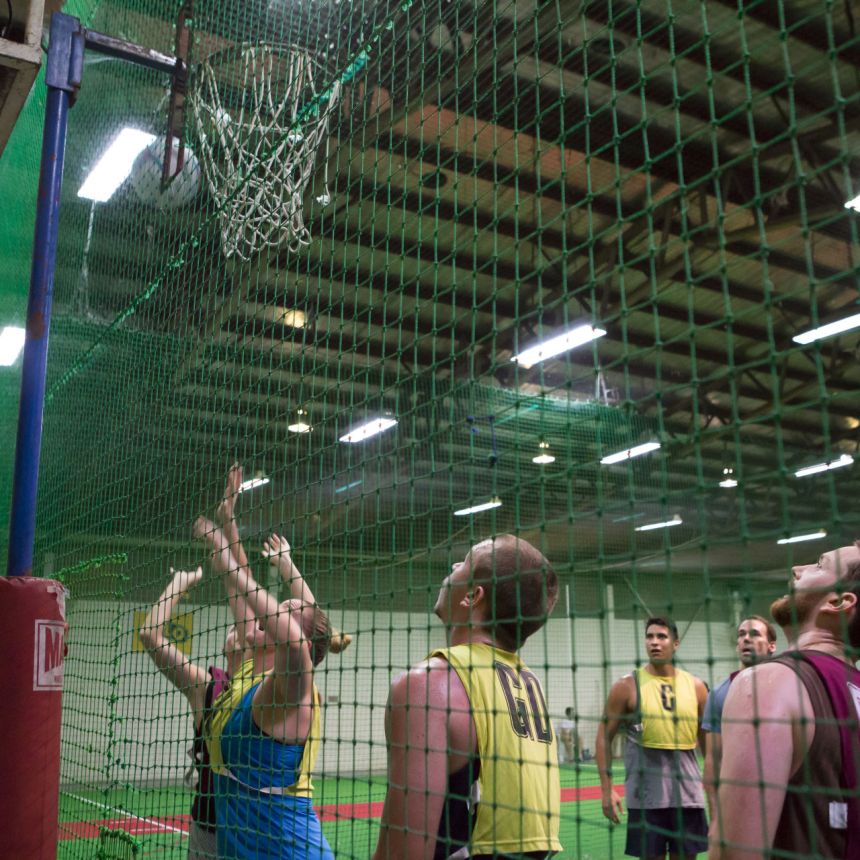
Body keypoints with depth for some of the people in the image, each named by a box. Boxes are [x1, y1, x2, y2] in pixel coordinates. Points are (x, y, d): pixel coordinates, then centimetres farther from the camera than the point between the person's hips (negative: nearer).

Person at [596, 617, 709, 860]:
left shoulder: (695, 686, 5)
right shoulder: (627, 686, -4)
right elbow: (604, 737, -2)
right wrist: (607, 789, -9)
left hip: (688, 794, 3)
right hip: (645, 796, -3)